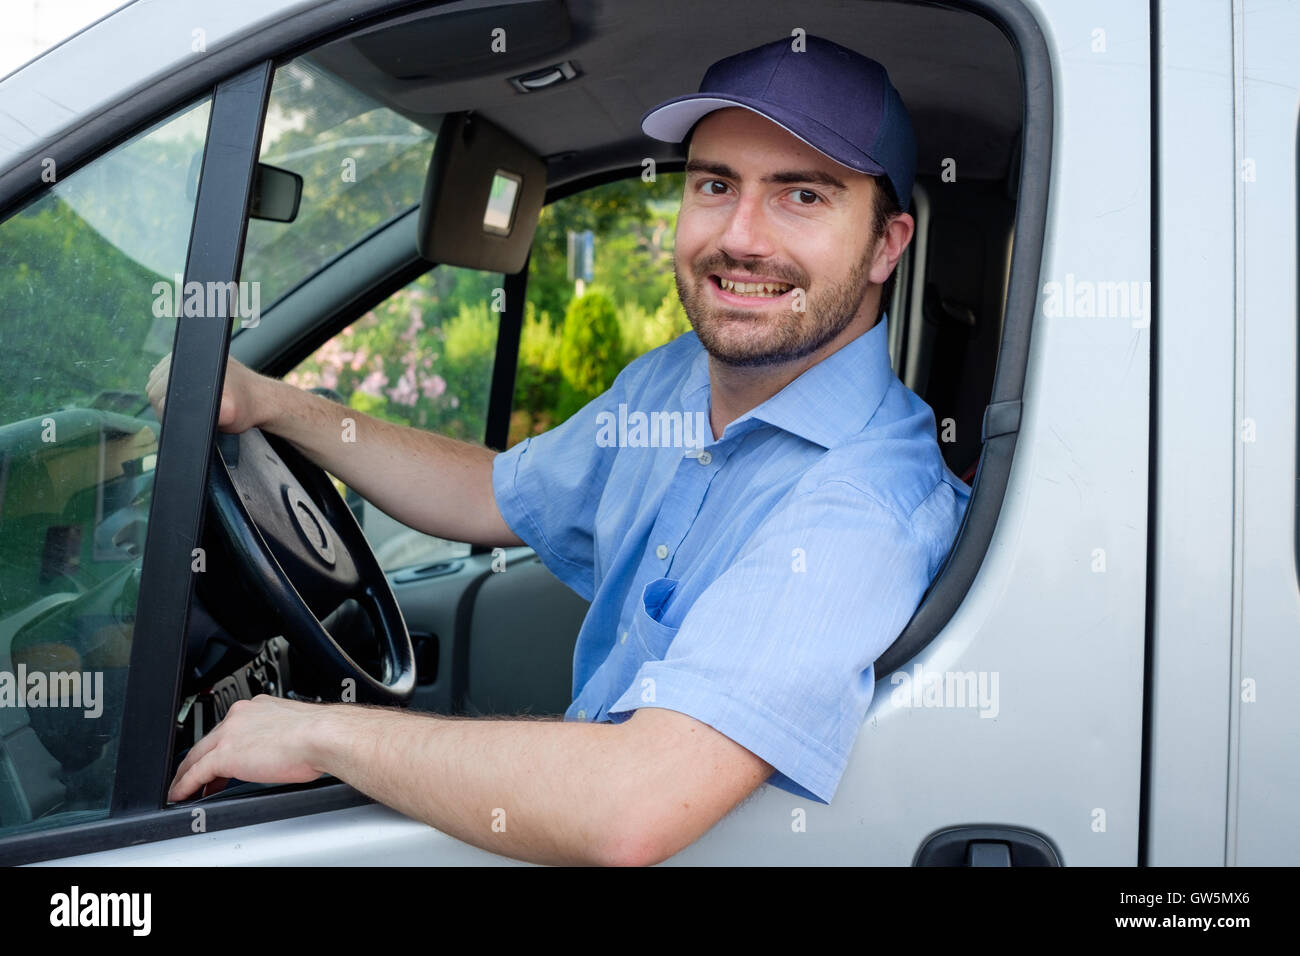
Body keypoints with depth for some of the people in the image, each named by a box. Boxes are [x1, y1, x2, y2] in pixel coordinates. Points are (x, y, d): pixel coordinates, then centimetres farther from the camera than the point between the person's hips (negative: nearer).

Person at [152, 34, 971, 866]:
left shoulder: (860, 503, -30)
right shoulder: (668, 381, -1)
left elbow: (634, 811, -40)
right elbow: (496, 498, 16)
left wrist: (320, 731, -26)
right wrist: (270, 403, 7)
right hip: (578, 798, 7)